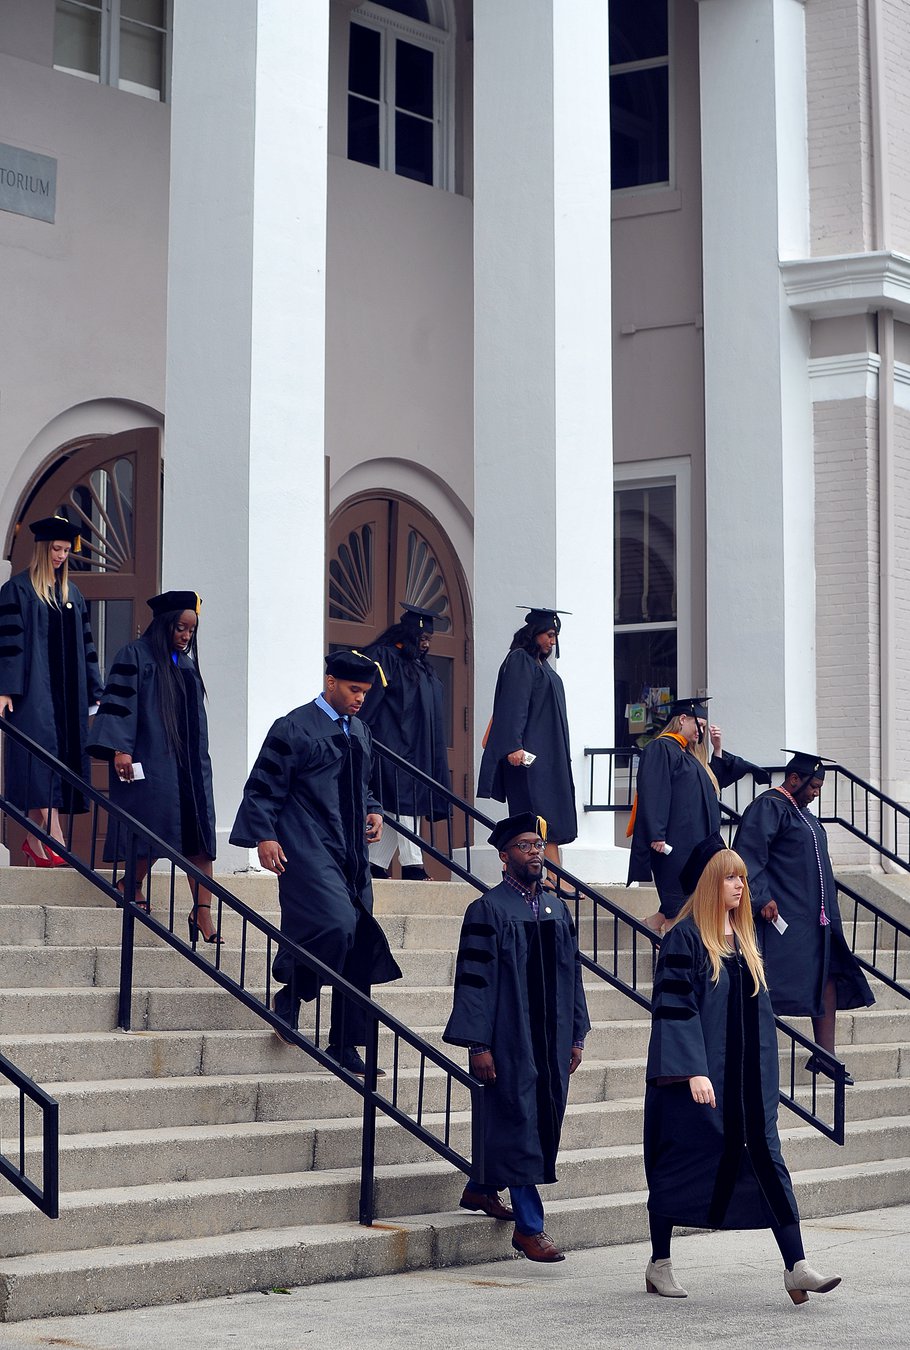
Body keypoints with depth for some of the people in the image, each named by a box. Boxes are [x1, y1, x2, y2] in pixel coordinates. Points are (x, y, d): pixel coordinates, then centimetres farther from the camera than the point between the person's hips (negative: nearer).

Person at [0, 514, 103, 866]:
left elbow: (84, 645, 18)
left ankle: (34, 840, 5)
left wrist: (95, 691, 13)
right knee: (43, 758, -13)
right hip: (33, 690, -6)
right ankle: (55, 842, -21)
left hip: (66, 692, 6)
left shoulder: (71, 594, 16)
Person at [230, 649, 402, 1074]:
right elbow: (263, 787, -6)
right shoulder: (295, 728, -5)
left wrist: (373, 811, 10)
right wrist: (265, 836, -16)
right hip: (309, 849, -8)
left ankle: (345, 1047, 14)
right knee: (336, 924, -25)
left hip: (350, 852, 8)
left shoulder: (360, 732, 17)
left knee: (359, 945, 5)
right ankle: (289, 997, 1)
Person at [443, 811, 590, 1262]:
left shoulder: (557, 910, 12)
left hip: (551, 1040, 7)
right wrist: (478, 1045, -15)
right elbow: (472, 980, -10)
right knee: (518, 1123, -5)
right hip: (509, 1040, -7)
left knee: (544, 1121, 13)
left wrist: (577, 1035, 12)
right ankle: (529, 1226, 0)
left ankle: (481, 1188, 33)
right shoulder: (487, 911, -7)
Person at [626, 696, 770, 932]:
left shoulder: (688, 753, 22)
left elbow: (713, 786, 28)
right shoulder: (661, 748, -8)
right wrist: (657, 836, -26)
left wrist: (717, 750, 18)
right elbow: (653, 792, -18)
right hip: (675, 843, -10)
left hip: (695, 841, 10)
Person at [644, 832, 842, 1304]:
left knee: (767, 1159, -1)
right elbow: (674, 1006, -16)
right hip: (700, 1074, -7)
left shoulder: (742, 939, 13)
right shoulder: (684, 938, -10)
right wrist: (693, 1071, -23)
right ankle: (659, 1264, 17)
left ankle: (796, 1268, -5)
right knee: (679, 1161, 3)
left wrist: (763, 1076, 18)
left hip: (747, 1078, 7)